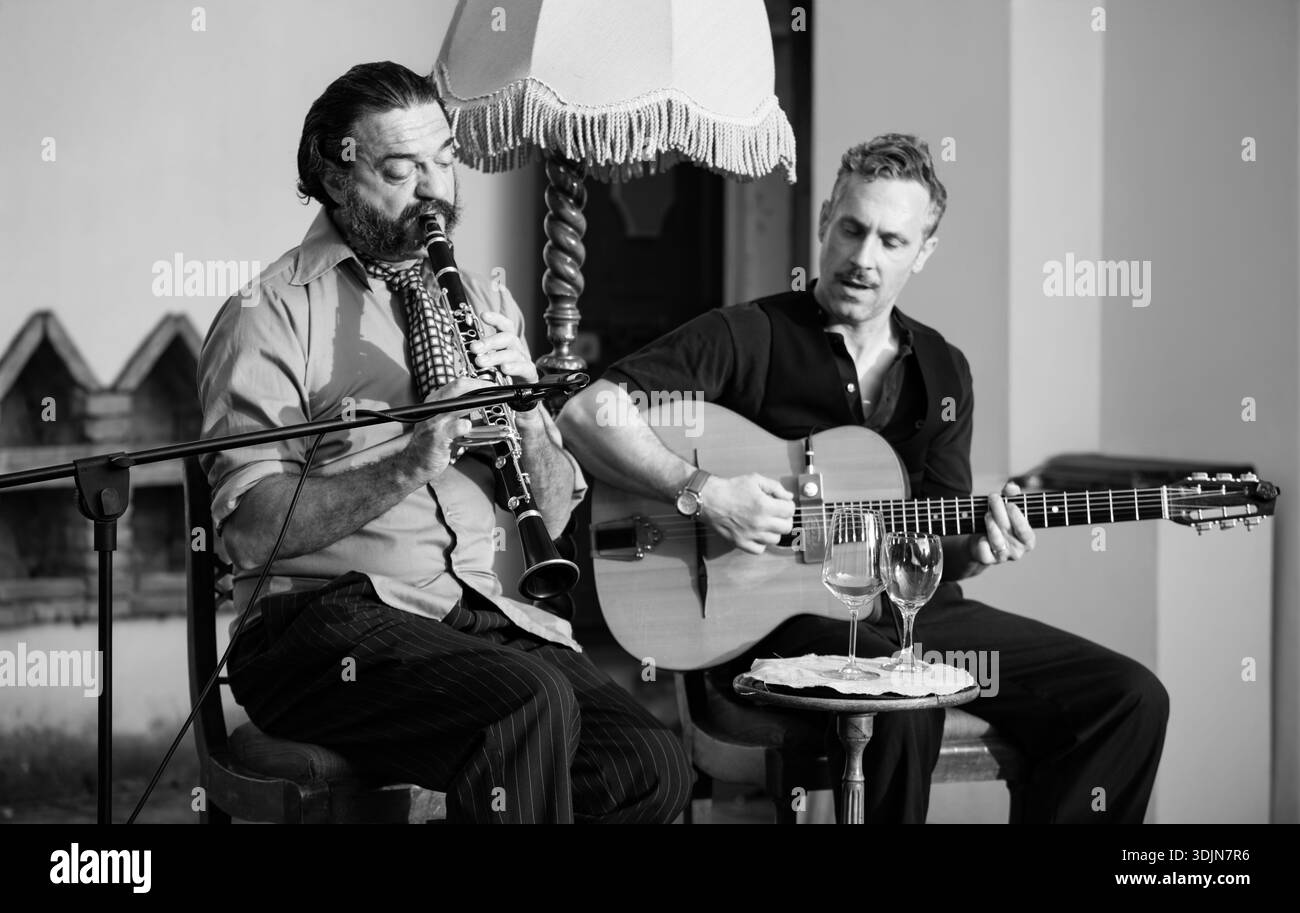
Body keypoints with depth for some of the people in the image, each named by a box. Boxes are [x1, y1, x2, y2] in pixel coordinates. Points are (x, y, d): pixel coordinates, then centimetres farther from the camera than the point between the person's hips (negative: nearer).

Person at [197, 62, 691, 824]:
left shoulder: (484, 304, 18)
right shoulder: (271, 315, 0)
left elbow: (552, 516, 14)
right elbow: (252, 526, -13)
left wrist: (525, 409, -5)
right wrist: (409, 463, -23)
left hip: (480, 610, 5)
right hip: (330, 616, -5)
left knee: (653, 767, -19)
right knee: (532, 704, -33)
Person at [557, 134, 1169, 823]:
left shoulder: (941, 372, 14)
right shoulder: (747, 338, -4)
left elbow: (934, 546, 13)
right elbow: (585, 413, -13)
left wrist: (976, 549, -11)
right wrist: (701, 492, -24)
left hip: (911, 609, 6)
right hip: (777, 619, -6)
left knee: (1129, 699, -8)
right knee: (903, 706, -38)